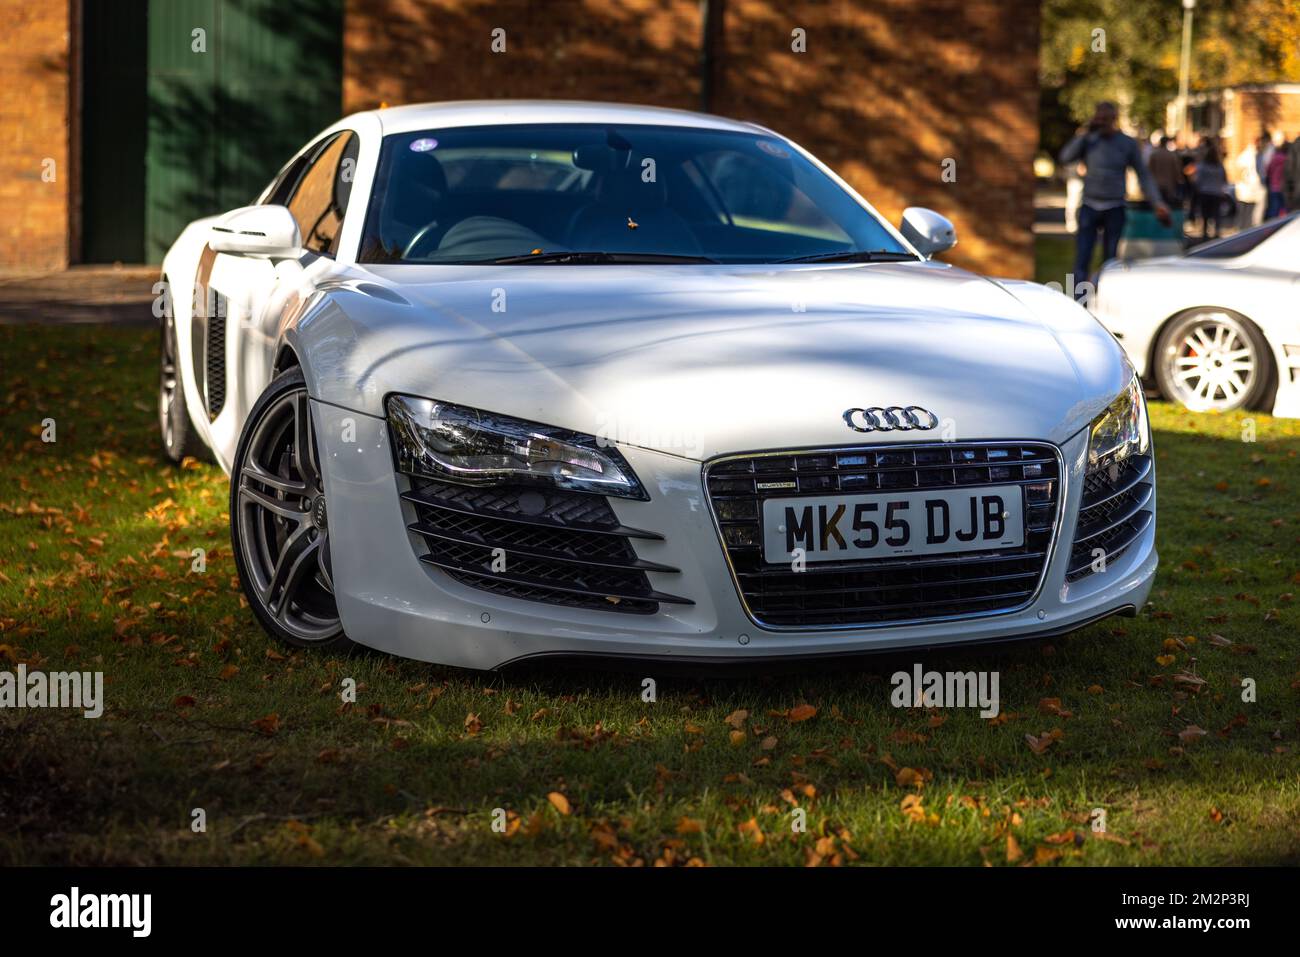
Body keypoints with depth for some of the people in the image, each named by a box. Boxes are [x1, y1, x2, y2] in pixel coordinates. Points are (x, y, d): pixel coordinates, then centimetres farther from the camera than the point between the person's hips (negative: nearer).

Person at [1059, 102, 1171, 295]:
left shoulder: (1128, 144, 3)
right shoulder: (1089, 140, 5)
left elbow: (1143, 175, 5)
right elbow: (1066, 157, -9)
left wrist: (1157, 203, -3)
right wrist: (1083, 134, -13)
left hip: (1114, 209, 0)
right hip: (1089, 207, 0)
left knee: (1110, 261, 4)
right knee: (1082, 260, -8)